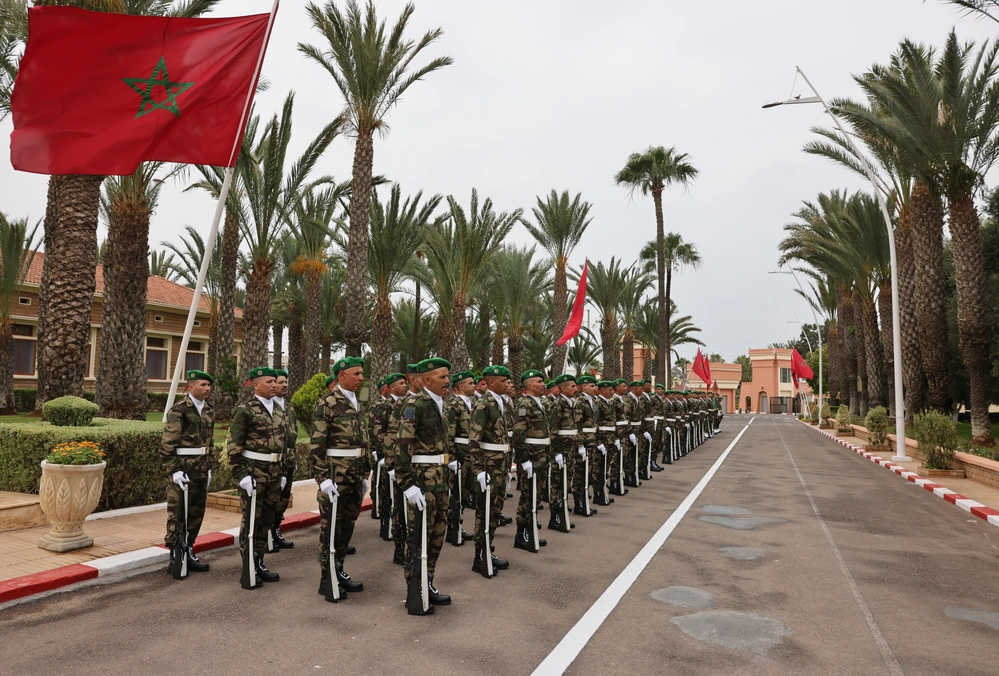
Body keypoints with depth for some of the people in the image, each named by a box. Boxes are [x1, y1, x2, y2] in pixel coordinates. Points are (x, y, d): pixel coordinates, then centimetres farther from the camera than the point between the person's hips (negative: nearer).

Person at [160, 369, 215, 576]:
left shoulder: (209, 411, 11)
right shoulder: (179, 410, -11)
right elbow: (167, 444, -13)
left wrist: (209, 467, 15)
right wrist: (174, 471, -17)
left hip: (201, 472, 7)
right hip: (183, 471, -7)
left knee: (197, 513, 13)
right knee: (177, 515, 2)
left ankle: (188, 552, 25)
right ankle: (175, 557, 12)